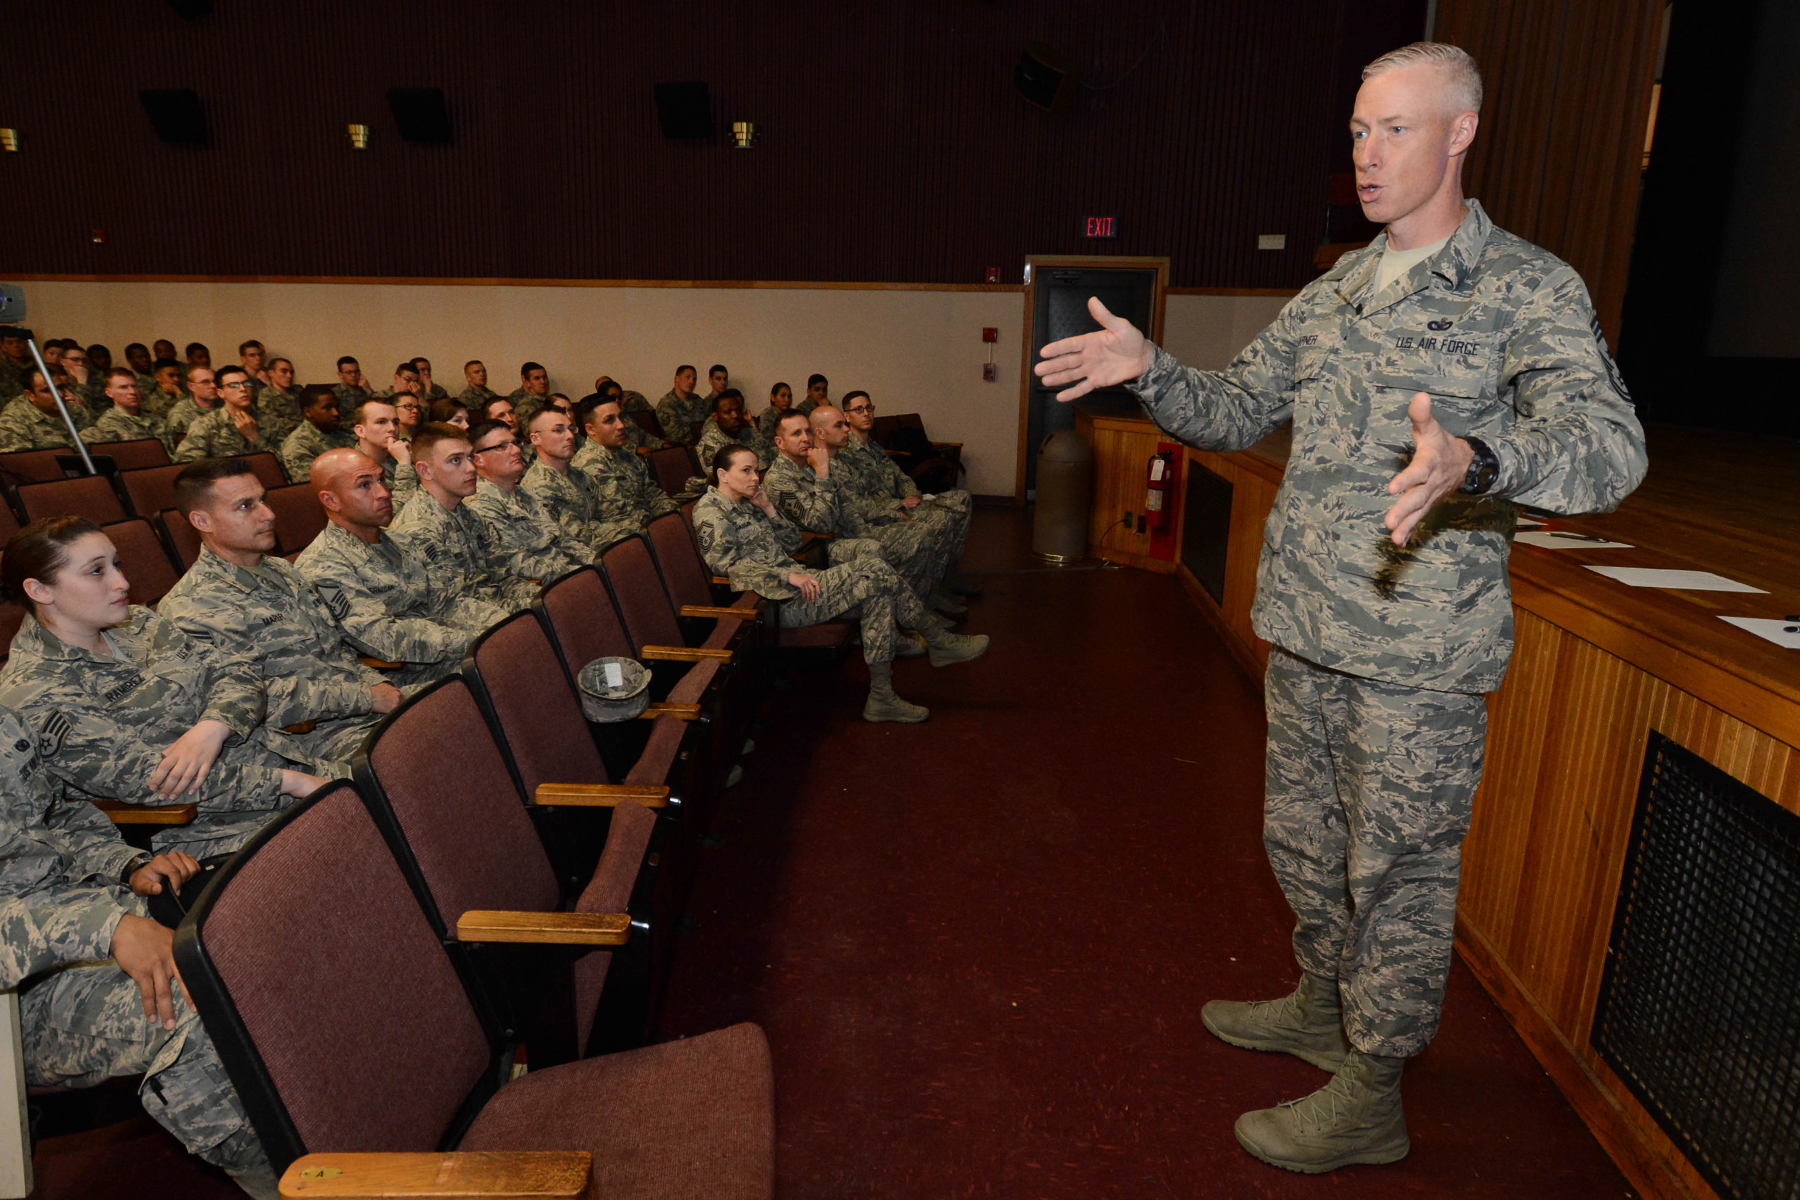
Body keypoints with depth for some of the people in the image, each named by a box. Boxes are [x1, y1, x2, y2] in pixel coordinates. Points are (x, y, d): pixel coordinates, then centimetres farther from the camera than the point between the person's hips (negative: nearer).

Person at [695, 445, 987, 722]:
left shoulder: (746, 505, 22)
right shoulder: (710, 510, -4)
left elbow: (792, 544, 20)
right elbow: (724, 562, -18)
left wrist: (767, 508, 5)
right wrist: (787, 575, -22)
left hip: (794, 581, 9)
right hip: (780, 601, -9)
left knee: (877, 594, -12)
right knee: (873, 570, -17)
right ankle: (938, 641, -2)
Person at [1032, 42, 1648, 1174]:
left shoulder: (1528, 286, -10)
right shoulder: (1337, 290, 11)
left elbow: (1611, 443, -23)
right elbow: (1235, 409, 16)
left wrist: (1473, 460, -43)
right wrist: (1147, 366, -3)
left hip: (1421, 651, -7)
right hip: (1308, 631, 7)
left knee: (1399, 869, 6)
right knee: (1304, 838, 20)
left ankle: (1371, 1096, 25)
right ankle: (1325, 1006, 44)